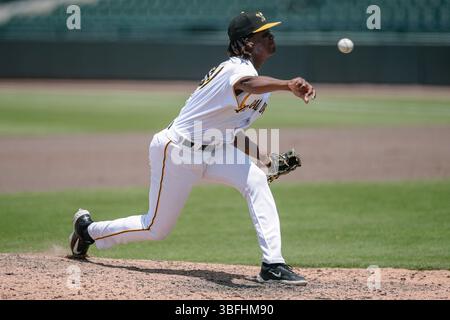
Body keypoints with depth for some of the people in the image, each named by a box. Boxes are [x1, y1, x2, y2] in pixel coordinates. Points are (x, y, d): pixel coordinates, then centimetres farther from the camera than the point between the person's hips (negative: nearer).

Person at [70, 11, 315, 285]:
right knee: (157, 228, 5)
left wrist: (260, 156, 3)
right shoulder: (238, 68, -22)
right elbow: (248, 84, -50)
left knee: (256, 180, -17)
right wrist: (287, 85, -70)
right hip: (176, 149, -8)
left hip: (210, 151, 9)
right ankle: (89, 229, 31)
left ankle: (272, 265, -20)